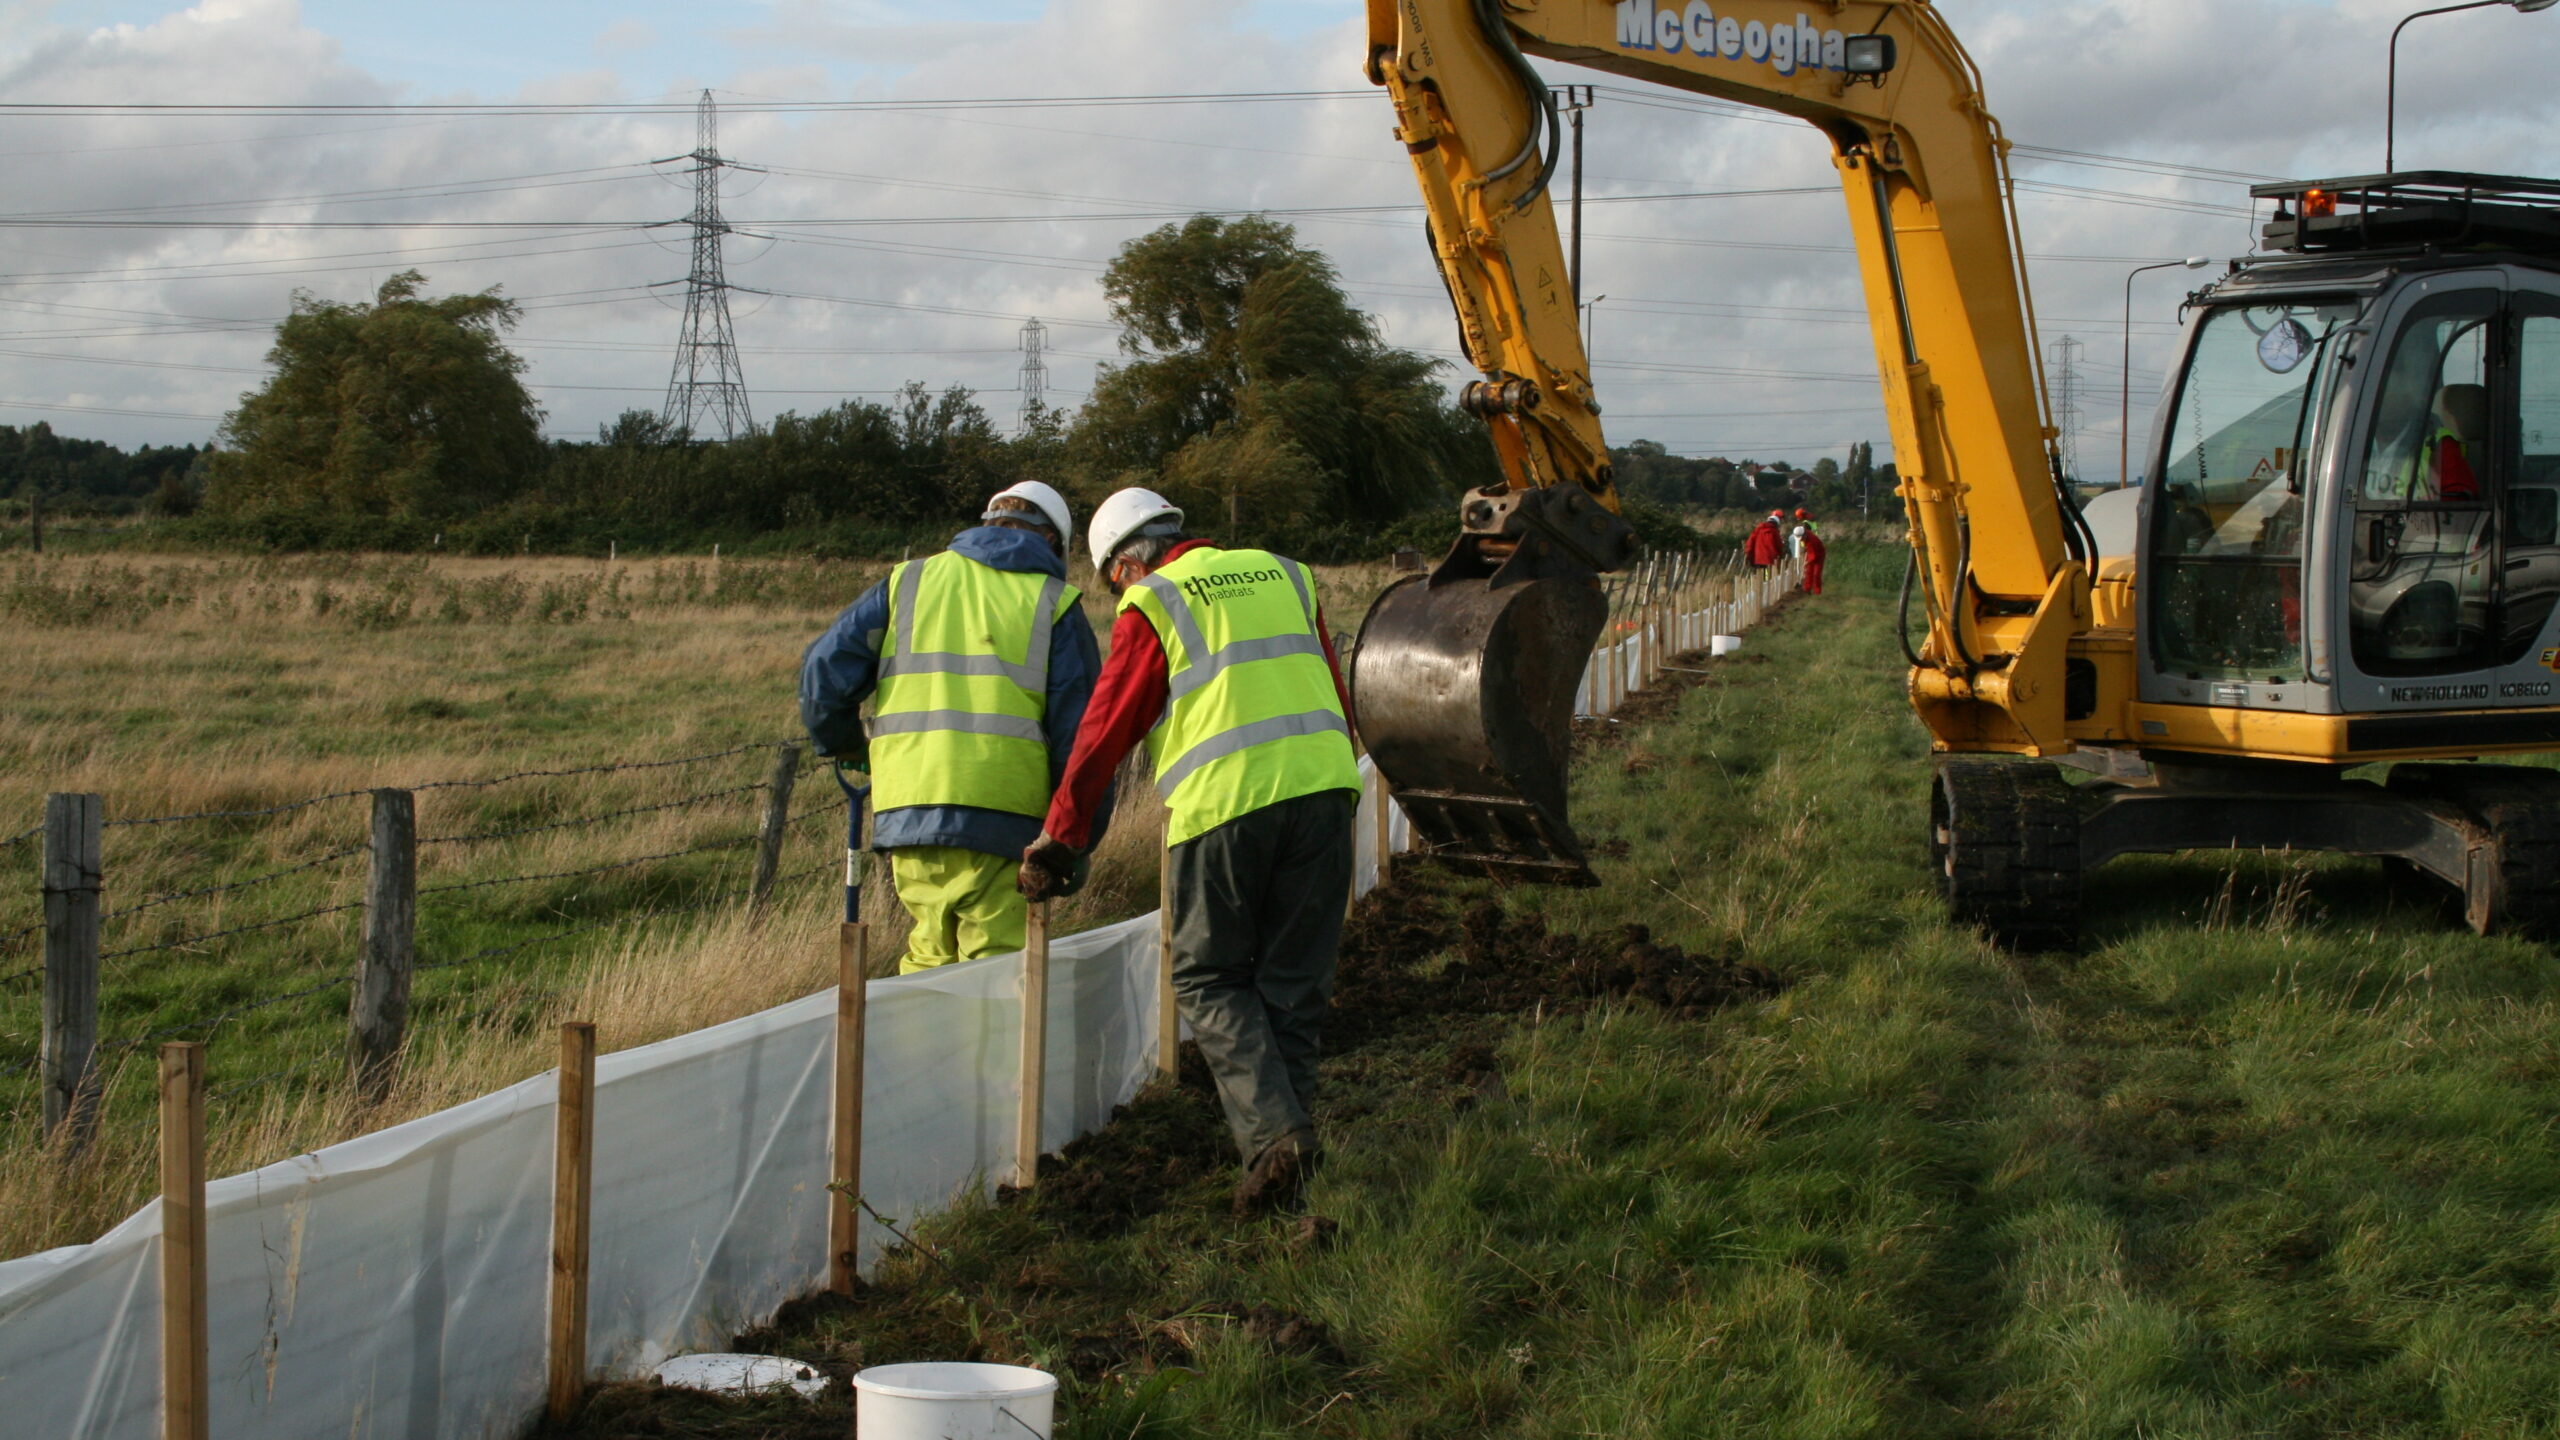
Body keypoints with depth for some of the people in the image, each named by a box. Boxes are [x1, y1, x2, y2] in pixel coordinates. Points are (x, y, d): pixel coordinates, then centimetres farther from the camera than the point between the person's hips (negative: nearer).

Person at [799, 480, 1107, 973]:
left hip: (908, 809, 3)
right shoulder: (1053, 602, 9)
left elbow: (824, 668, 9)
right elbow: (1079, 729, 3)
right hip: (1002, 821, -3)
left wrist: (841, 743, 28)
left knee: (931, 955, 17)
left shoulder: (908, 582, 16)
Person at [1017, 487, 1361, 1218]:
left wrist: (1058, 841, 7)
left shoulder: (1151, 606, 4)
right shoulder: (1285, 576, 20)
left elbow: (1106, 728, 3)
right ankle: (1289, 1126, 8)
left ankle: (1273, 1131, -11)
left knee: (1210, 979, 6)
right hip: (1321, 787, 5)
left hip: (1223, 802, -5)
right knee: (1295, 982, 11)